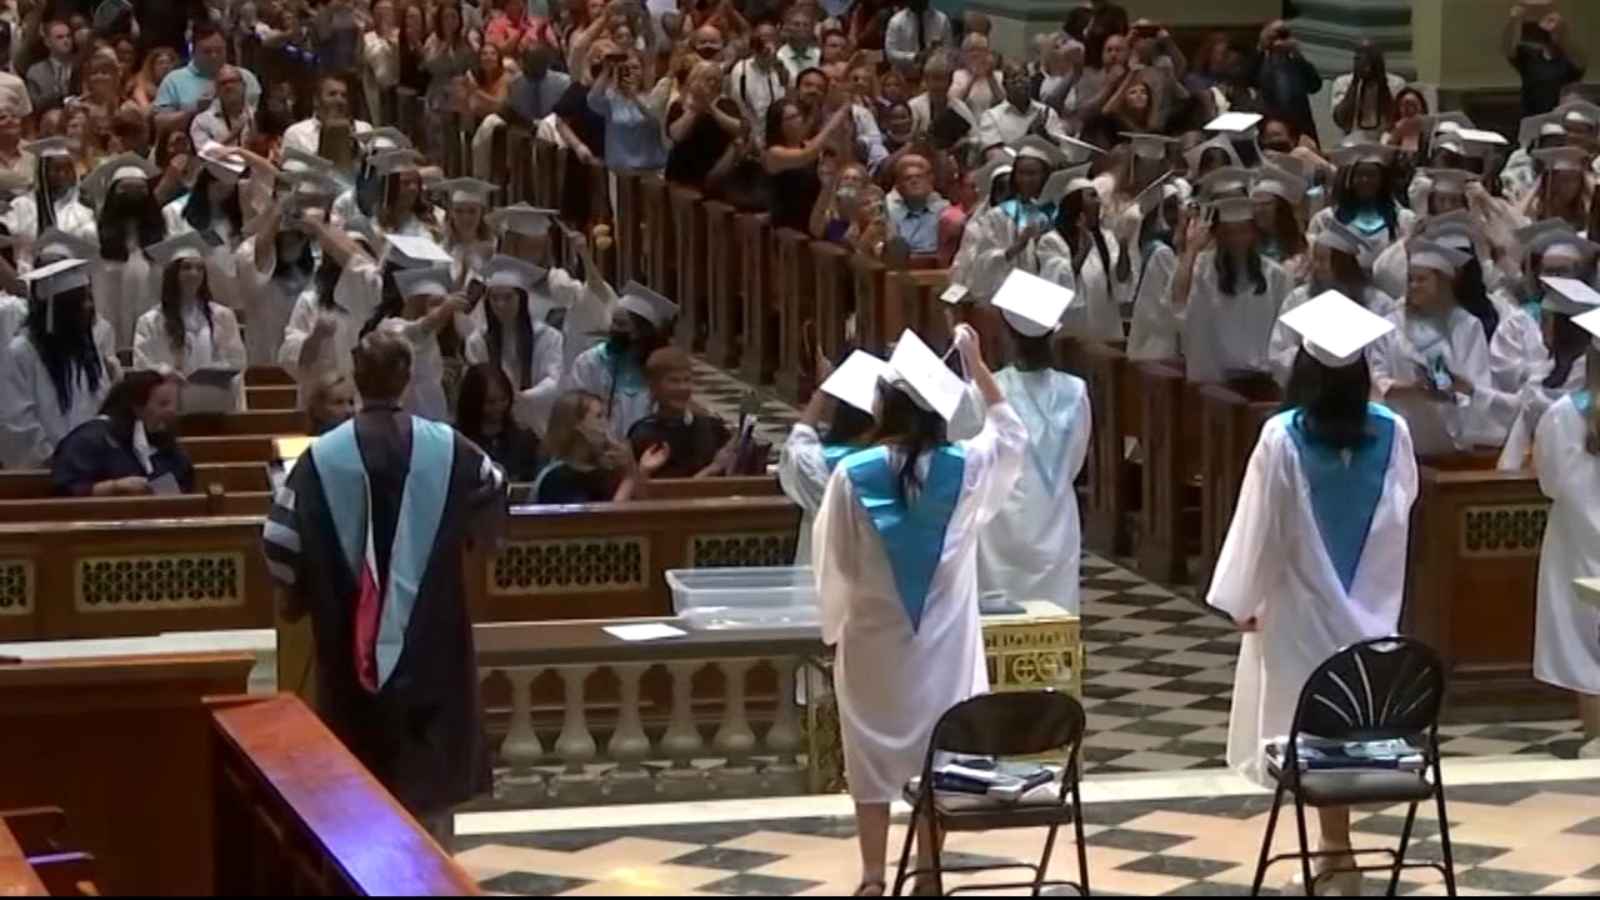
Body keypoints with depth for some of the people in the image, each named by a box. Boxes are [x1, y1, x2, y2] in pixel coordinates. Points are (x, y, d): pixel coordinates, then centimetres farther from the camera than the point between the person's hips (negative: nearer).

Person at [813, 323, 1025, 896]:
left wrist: (835, 624, 11)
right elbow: (1011, 434, 12)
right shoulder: (963, 468, -8)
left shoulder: (853, 475, -13)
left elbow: (832, 559, -4)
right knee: (938, 747, 10)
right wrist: (977, 366, 12)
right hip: (942, 636, 1)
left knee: (874, 750, 7)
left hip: (874, 635, -1)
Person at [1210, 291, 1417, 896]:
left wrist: (1242, 598, -1)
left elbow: (1259, 525, -11)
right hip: (1369, 601, 4)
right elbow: (1401, 505, 7)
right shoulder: (1392, 432, -9)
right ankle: (1333, 848, 23)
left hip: (1302, 604, -4)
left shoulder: (1283, 437, -18)